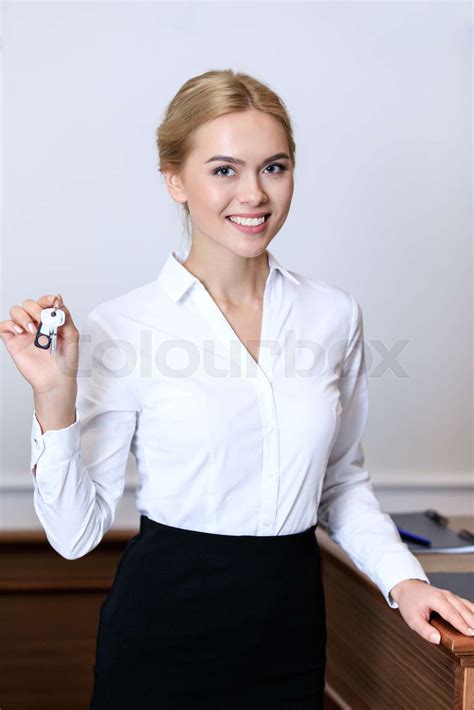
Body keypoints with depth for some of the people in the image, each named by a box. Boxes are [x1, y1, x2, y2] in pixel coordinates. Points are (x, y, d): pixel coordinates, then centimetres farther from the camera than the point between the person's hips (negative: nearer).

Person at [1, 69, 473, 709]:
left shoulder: (335, 314, 0)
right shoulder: (119, 328, -11)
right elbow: (76, 531, -10)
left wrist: (401, 576, 0)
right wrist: (54, 395, -21)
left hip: (292, 632, 3)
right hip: (164, 629, -3)